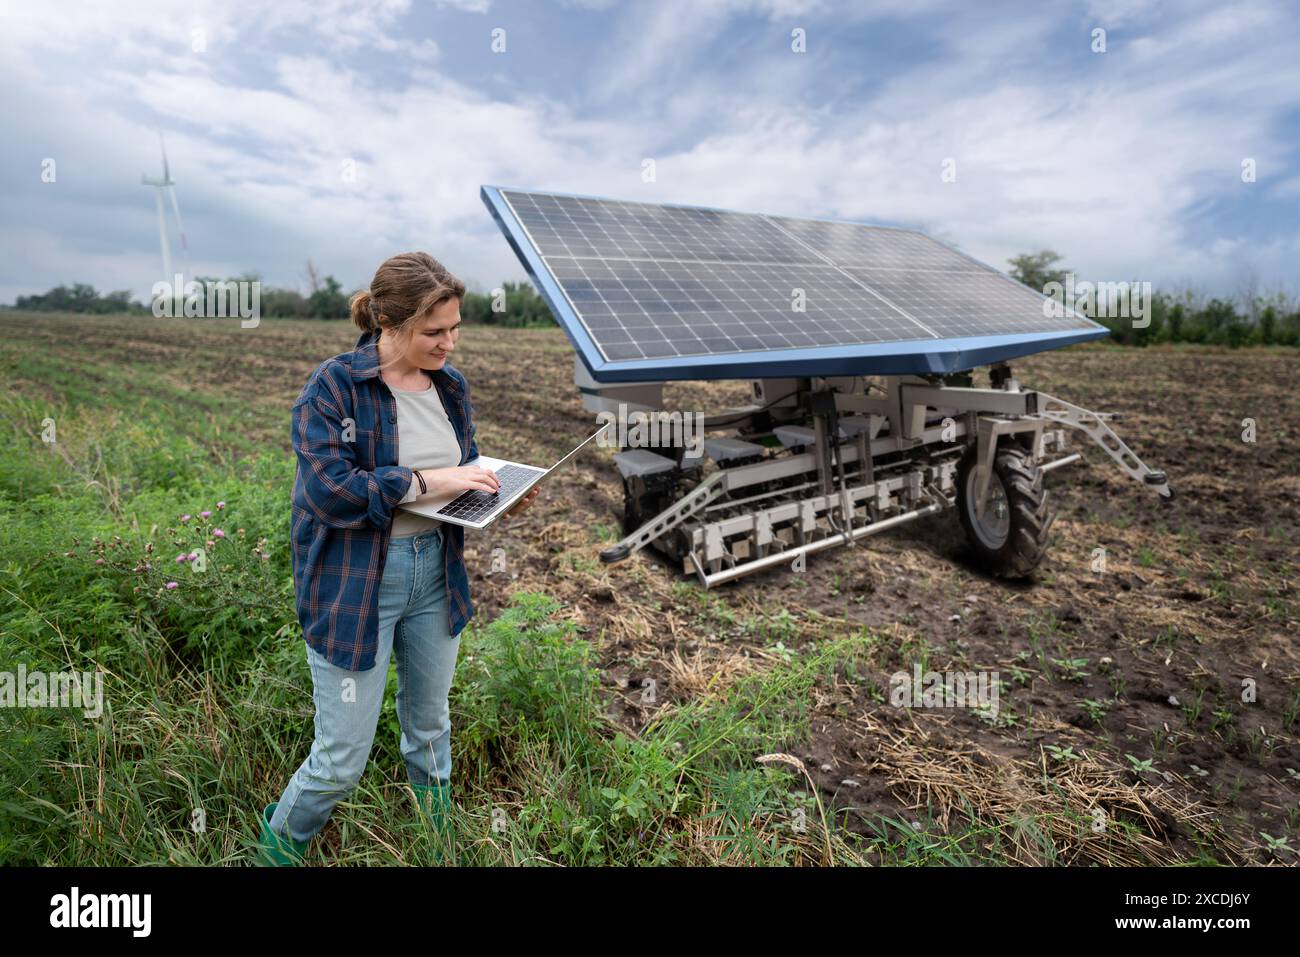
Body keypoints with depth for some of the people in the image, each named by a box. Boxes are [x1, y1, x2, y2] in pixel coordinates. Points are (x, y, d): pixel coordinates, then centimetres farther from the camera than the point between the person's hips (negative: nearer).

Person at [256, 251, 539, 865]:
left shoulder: (450, 384, 3)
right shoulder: (333, 386, -15)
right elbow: (327, 489, -24)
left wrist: (501, 498, -8)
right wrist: (425, 480, -27)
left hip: (435, 574, 6)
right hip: (354, 585, -5)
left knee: (429, 728, 24)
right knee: (343, 759, 6)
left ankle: (440, 836, 50)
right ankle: (279, 845, 39)